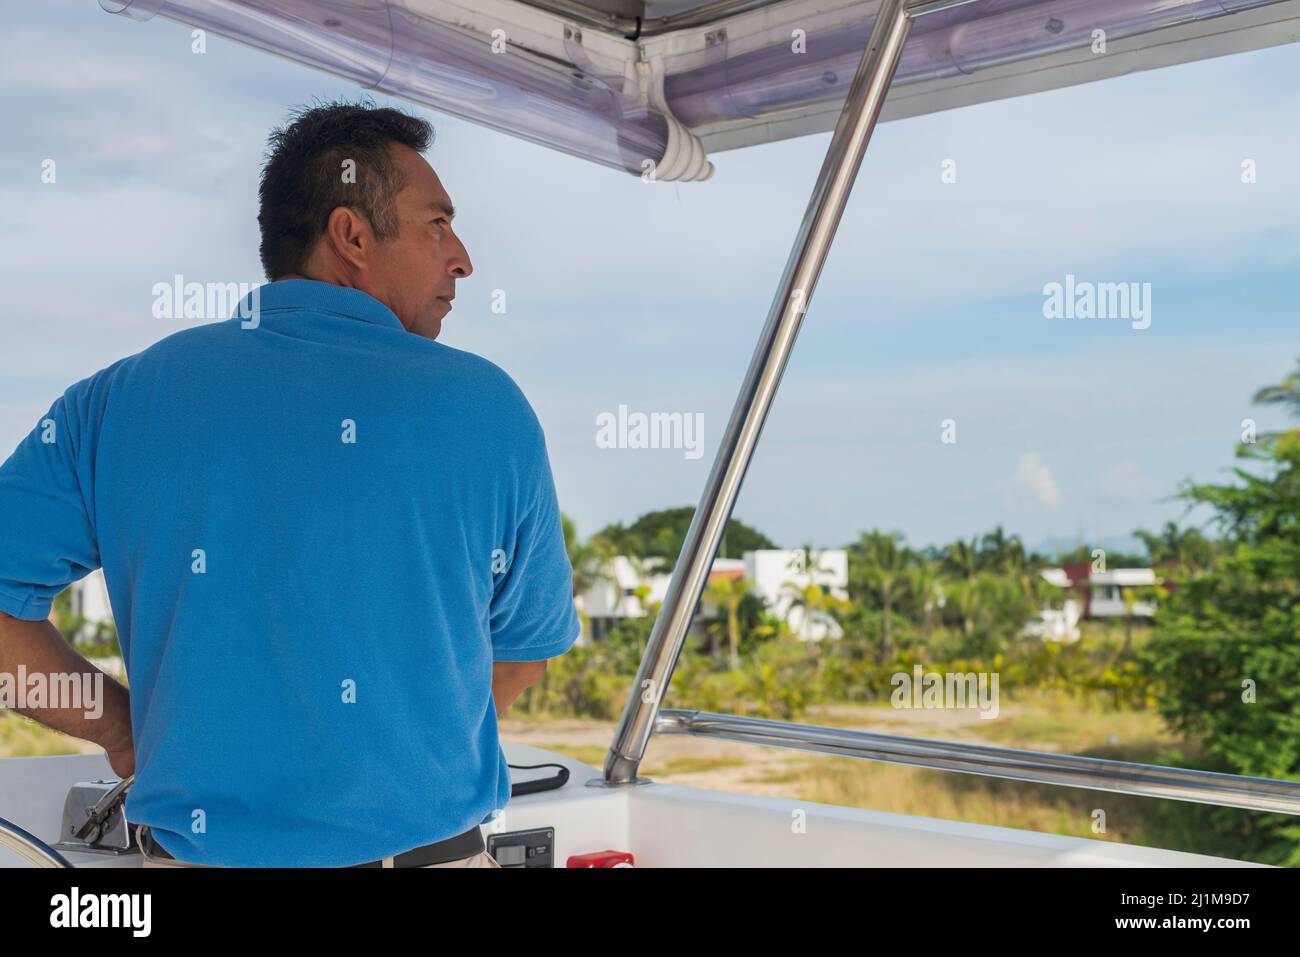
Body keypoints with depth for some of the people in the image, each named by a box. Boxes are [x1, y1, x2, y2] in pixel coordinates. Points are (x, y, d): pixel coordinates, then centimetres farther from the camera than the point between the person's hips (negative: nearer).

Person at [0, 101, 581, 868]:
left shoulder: (118, 401, -4)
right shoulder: (486, 408, -8)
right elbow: (529, 646, 1)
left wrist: (122, 729, 5)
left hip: (194, 846, 2)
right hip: (428, 843, -1)